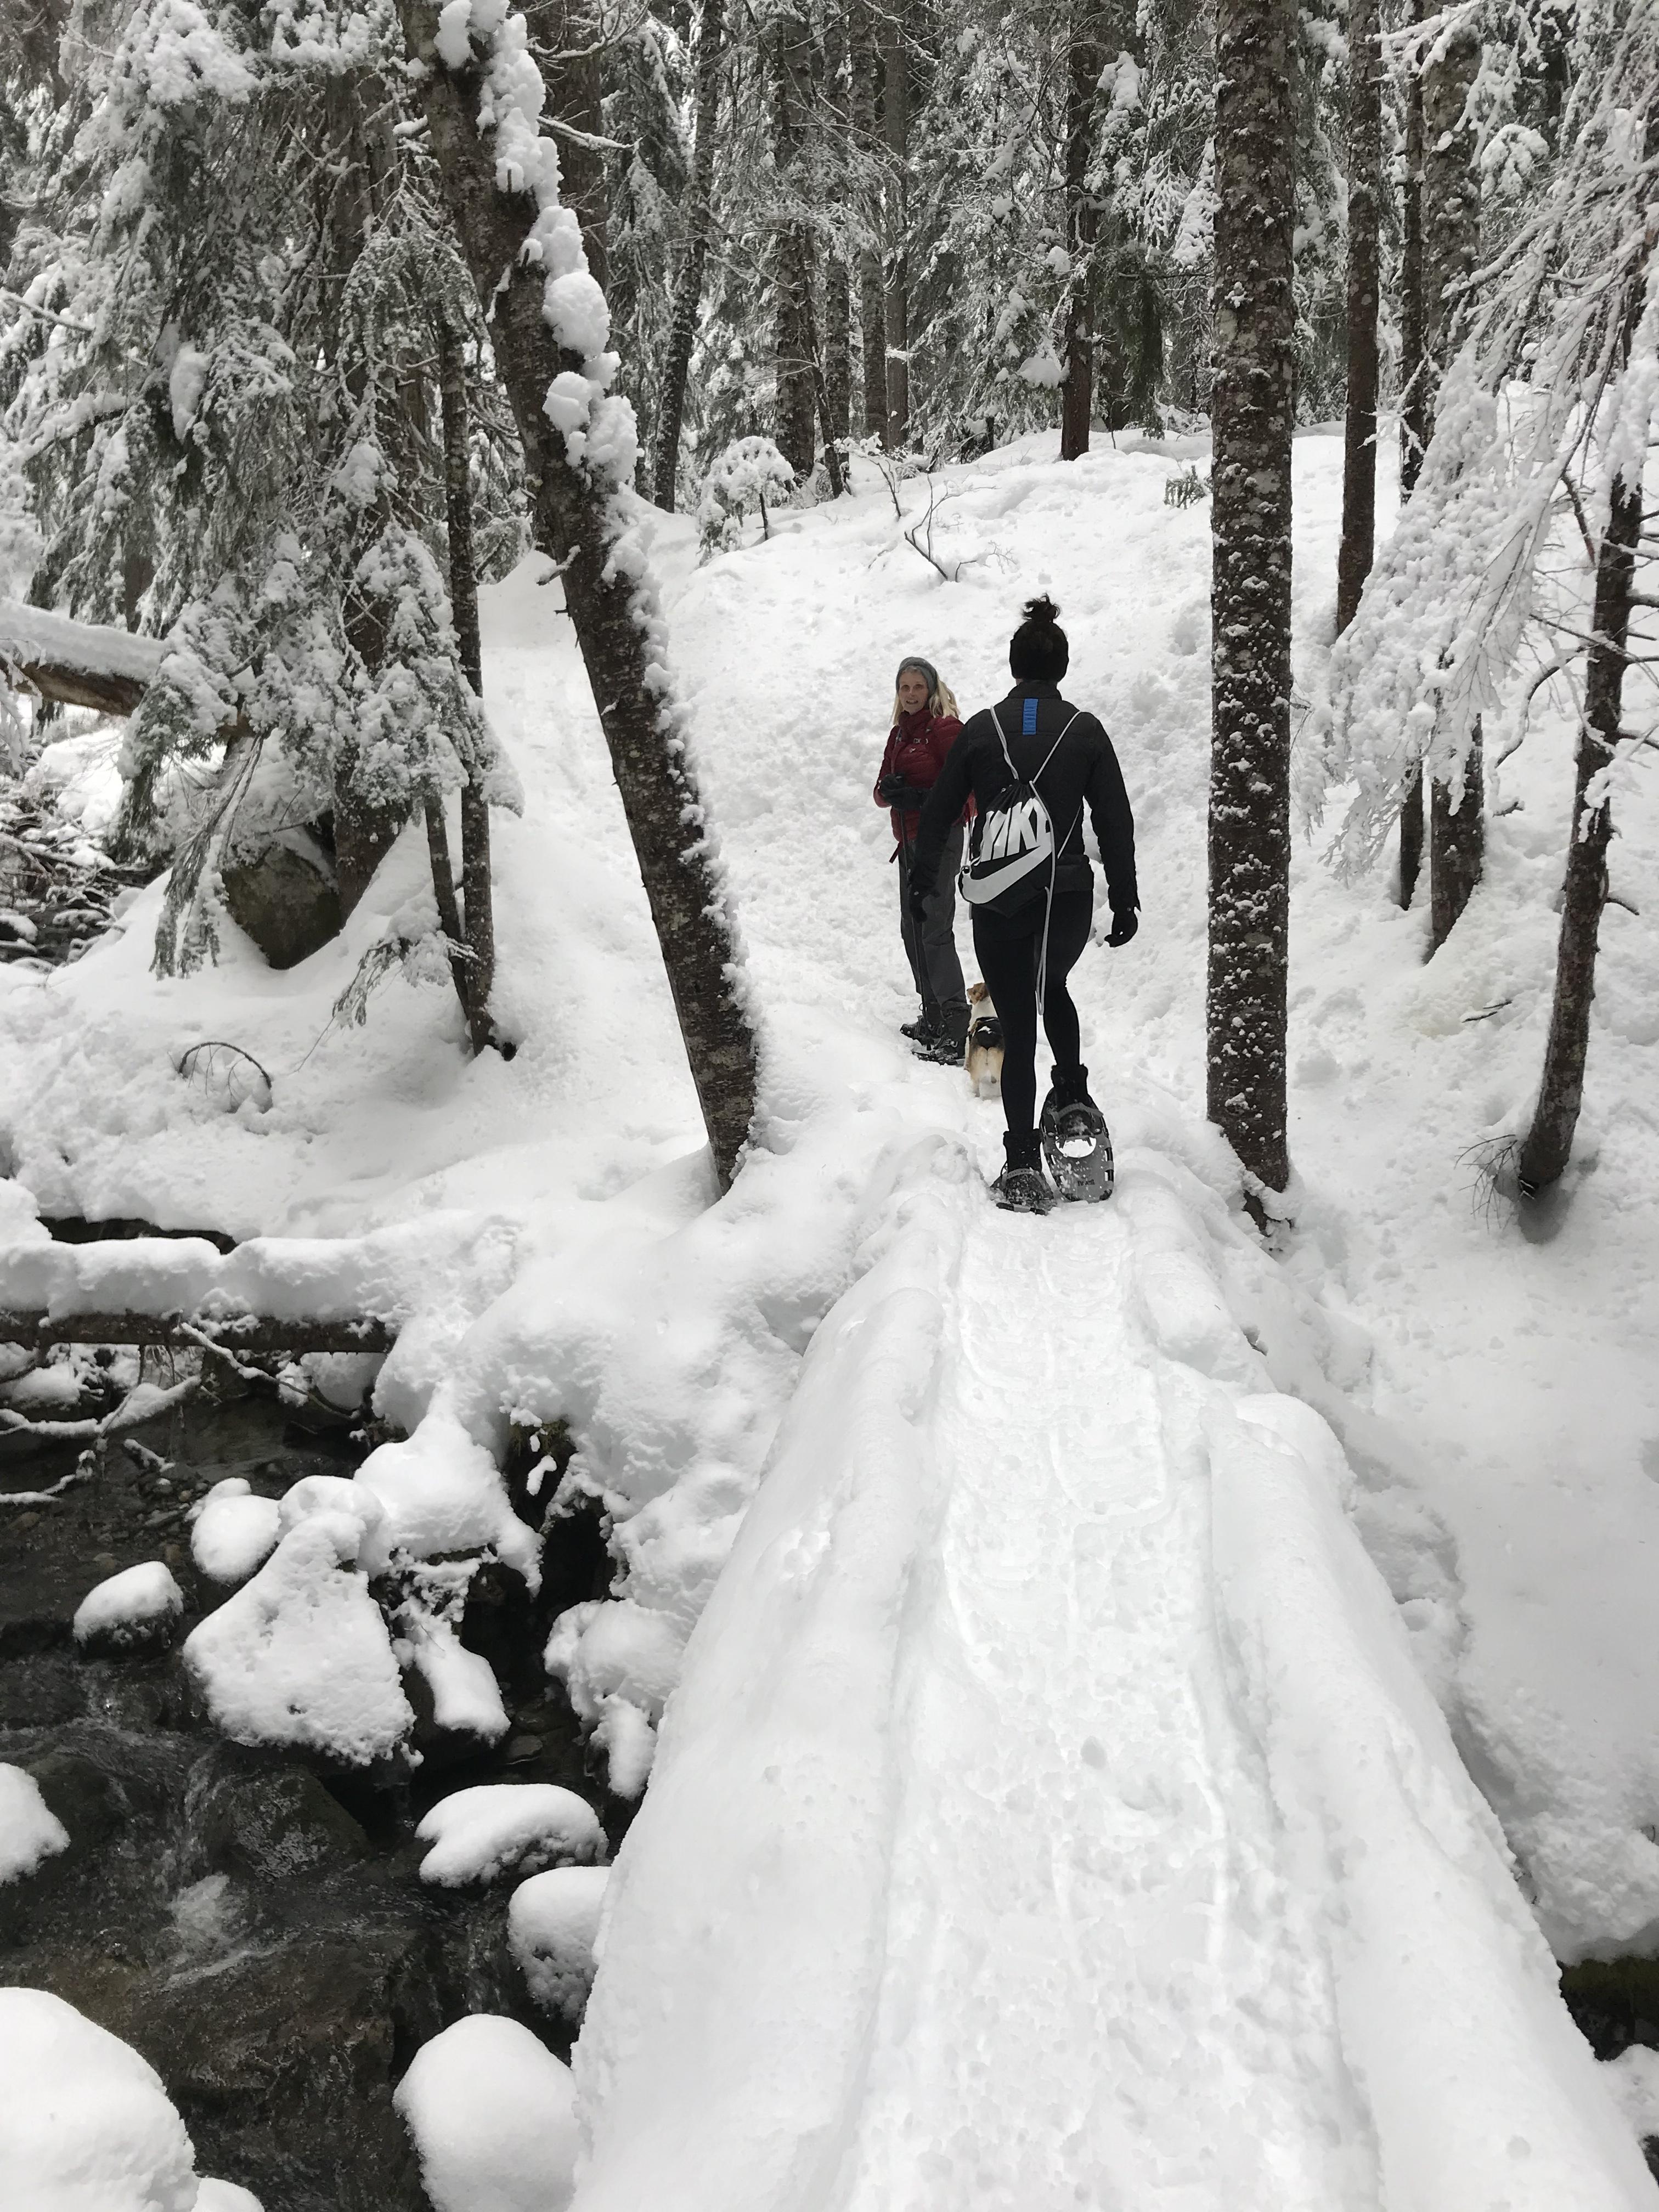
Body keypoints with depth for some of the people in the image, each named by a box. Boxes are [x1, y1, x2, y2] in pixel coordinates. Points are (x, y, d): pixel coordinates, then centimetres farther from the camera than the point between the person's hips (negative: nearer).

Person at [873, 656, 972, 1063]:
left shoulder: (946, 728, -8)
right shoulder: (899, 733, 16)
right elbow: (882, 793, 15)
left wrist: (921, 798, -23)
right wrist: (887, 790, -8)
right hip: (909, 840, 9)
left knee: (935, 930, -13)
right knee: (912, 929, 11)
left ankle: (956, 1032, -15)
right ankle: (933, 1017, 21)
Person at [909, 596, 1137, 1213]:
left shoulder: (981, 729, -1)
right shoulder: (1085, 730, 0)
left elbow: (938, 812, 5)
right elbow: (1116, 822, 1)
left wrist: (921, 879, 19)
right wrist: (1125, 901, 7)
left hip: (998, 902, -1)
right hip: (1069, 897, 1)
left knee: (1018, 1027, 4)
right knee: (1052, 987, 31)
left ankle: (1023, 1167, 1)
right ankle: (1072, 1094, 16)